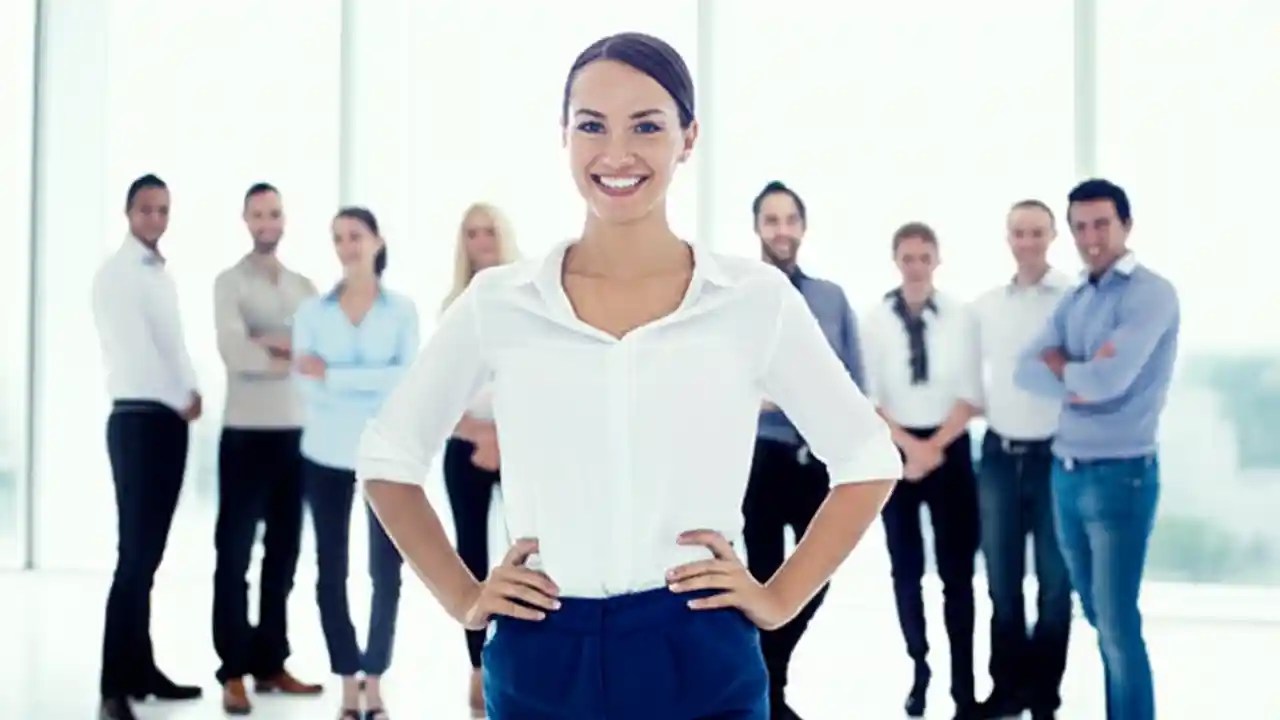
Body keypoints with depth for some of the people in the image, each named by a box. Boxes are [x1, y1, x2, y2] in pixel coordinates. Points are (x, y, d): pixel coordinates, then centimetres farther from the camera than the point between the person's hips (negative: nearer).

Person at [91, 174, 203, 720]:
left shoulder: (163, 275, 19)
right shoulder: (116, 273, -7)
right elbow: (131, 348, -15)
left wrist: (192, 393, 0)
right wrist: (180, 399, -9)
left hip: (171, 420, 8)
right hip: (138, 419, -8)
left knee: (150, 552, 11)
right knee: (134, 552, -12)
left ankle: (141, 669, 17)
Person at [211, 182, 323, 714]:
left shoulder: (303, 286, 13)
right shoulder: (229, 282, -1)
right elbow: (236, 355, -15)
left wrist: (275, 343, -15)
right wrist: (295, 355, -8)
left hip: (296, 431, 5)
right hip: (247, 432, -5)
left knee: (283, 552, 10)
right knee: (235, 552, -1)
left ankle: (271, 662, 18)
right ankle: (233, 673, 2)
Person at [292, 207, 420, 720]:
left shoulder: (401, 309, 1)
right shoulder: (312, 311, 4)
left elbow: (408, 375, -13)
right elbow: (306, 384, -7)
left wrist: (335, 375, -15)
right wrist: (376, 381, -15)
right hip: (327, 455, 1)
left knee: (386, 571, 1)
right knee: (331, 570, 5)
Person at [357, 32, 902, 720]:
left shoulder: (756, 299, -2)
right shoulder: (497, 303, 1)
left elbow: (869, 461, 7)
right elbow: (388, 456, 12)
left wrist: (779, 599, 0)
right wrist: (462, 598, 5)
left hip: (699, 662, -1)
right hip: (540, 664, 1)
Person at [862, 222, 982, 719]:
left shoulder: (961, 316, -3)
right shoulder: (876, 320, -2)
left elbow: (971, 395, -3)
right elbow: (869, 399, -3)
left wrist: (933, 447, -11)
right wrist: (909, 447, -12)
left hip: (951, 447, -1)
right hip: (895, 449, 1)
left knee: (957, 570, 2)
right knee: (906, 569, 9)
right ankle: (919, 670, 24)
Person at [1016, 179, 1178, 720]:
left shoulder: (1150, 293, -11)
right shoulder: (1072, 300, 12)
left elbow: (1108, 379, -23)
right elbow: (1027, 369, 1)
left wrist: (1060, 365, -3)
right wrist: (1080, 379, -17)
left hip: (1121, 475, -7)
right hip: (1066, 473, 7)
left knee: (1118, 623, -3)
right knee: (1098, 614, 17)